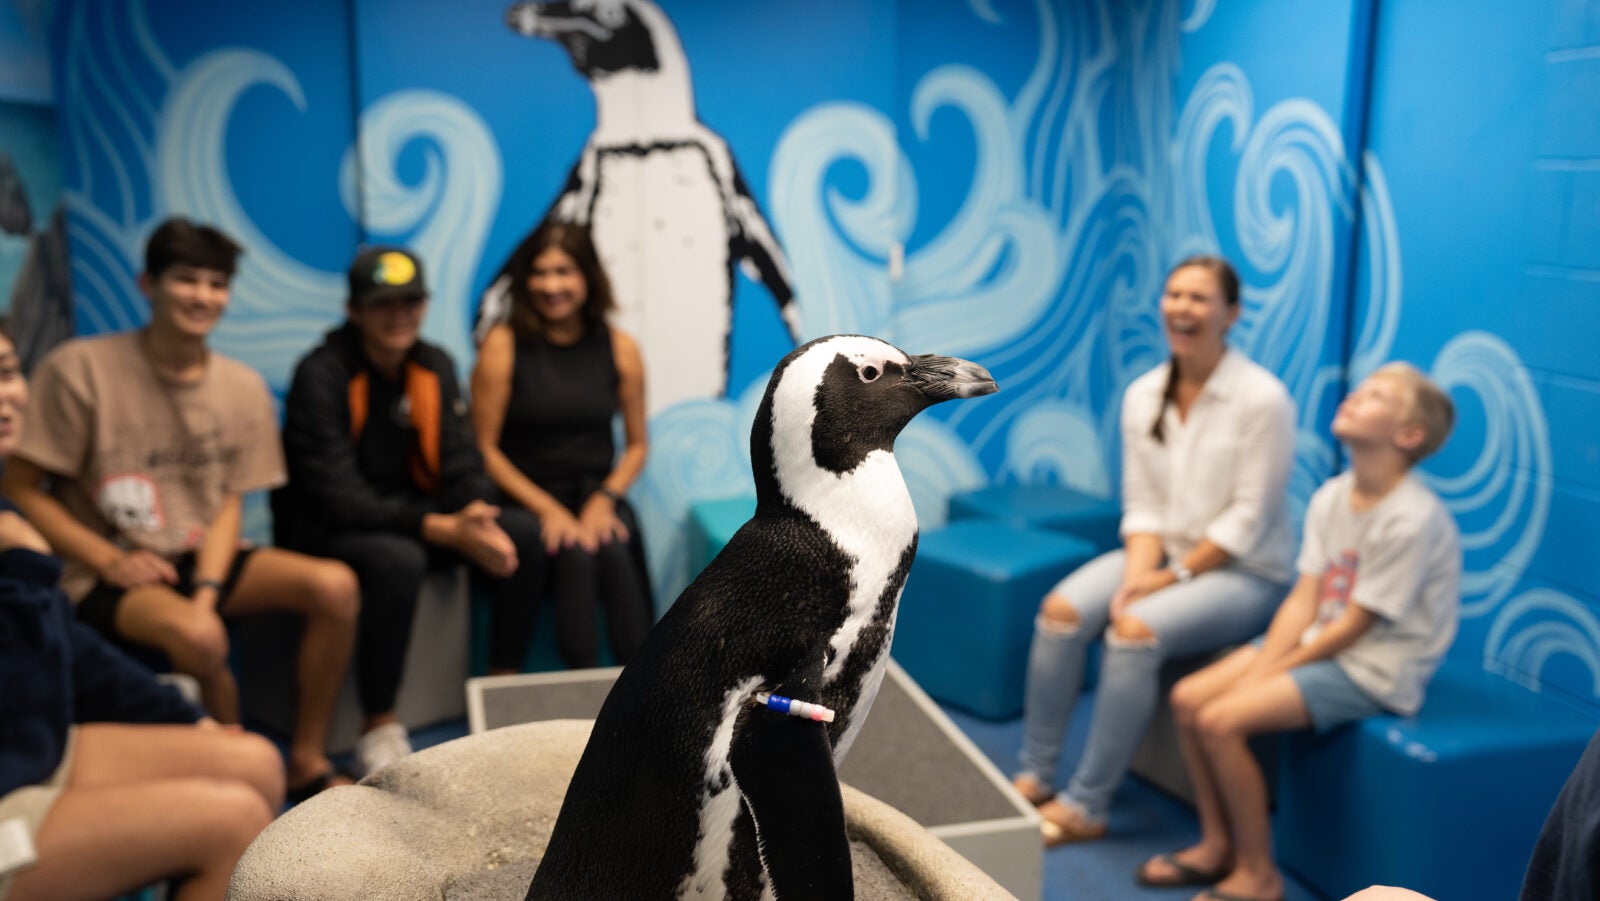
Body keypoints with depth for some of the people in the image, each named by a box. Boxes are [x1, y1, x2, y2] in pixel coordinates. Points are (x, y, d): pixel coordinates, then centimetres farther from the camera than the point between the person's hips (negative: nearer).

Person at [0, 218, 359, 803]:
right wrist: (109, 560, -16)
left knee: (335, 585, -20)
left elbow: (228, 505, 3)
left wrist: (207, 591, -14)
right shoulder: (79, 370, -9)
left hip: (204, 557, 4)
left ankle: (306, 764, -5)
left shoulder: (243, 387, 3)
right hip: (106, 577, -4)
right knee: (196, 634, -35)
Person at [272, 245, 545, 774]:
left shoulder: (435, 366, 2)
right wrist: (443, 530, -34)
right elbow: (338, 498, -25)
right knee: (397, 561, -38)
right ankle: (378, 729, -22)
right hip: (322, 530, -6)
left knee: (523, 534, -14)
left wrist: (476, 515, -24)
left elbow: (462, 464, 0)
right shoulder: (321, 376, -17)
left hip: (407, 516, 6)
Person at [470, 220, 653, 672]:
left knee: (615, 549, -30)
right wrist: (548, 509, -15)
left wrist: (603, 498, -8)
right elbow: (484, 449, -5)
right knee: (575, 551, -32)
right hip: (526, 496, -2)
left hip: (597, 493, 2)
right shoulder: (504, 345, -4)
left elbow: (637, 443, 11)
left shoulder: (620, 350, 4)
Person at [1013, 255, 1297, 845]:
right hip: (1163, 553, 6)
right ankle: (1035, 777, -7)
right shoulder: (1143, 395, 3)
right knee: (1061, 609, -19)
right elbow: (1141, 504, 2)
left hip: (1242, 571, -5)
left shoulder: (1262, 399, -15)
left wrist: (1175, 575, -17)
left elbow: (1247, 519, -16)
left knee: (1134, 631, -30)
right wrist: (1137, 574, -14)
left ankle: (1086, 807, -18)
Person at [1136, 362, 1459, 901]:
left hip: (1374, 670, -8)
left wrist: (1268, 673, -13)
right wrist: (1260, 664, -11)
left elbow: (1354, 625, -19)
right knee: (1188, 698, -3)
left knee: (1221, 720, -20)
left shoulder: (1412, 519, -21)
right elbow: (1304, 599, 2)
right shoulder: (1331, 497, 3)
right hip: (1316, 642, 8)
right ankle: (1217, 845, 13)